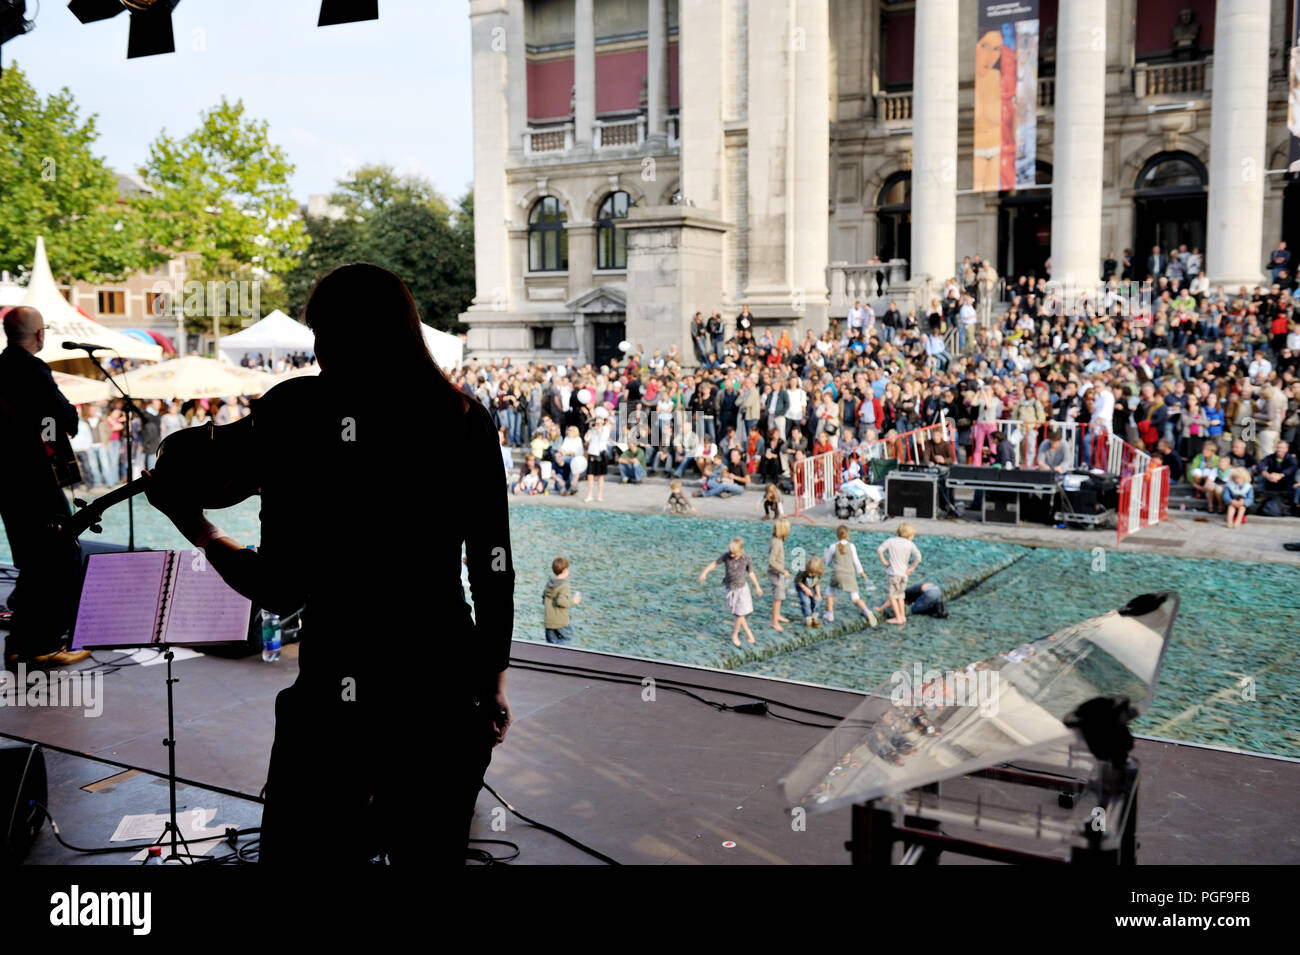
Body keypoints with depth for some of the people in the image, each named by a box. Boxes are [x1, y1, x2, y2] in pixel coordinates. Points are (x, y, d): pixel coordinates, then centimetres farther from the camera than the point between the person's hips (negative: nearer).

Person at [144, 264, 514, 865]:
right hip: (449, 693, 4)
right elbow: (495, 572, 4)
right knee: (432, 853, 21)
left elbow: (281, 590, -11)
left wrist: (207, 540, 7)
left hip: (343, 699, -4)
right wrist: (493, 684, 16)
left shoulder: (301, 409, -10)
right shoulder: (467, 419, 1)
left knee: (305, 851, 14)